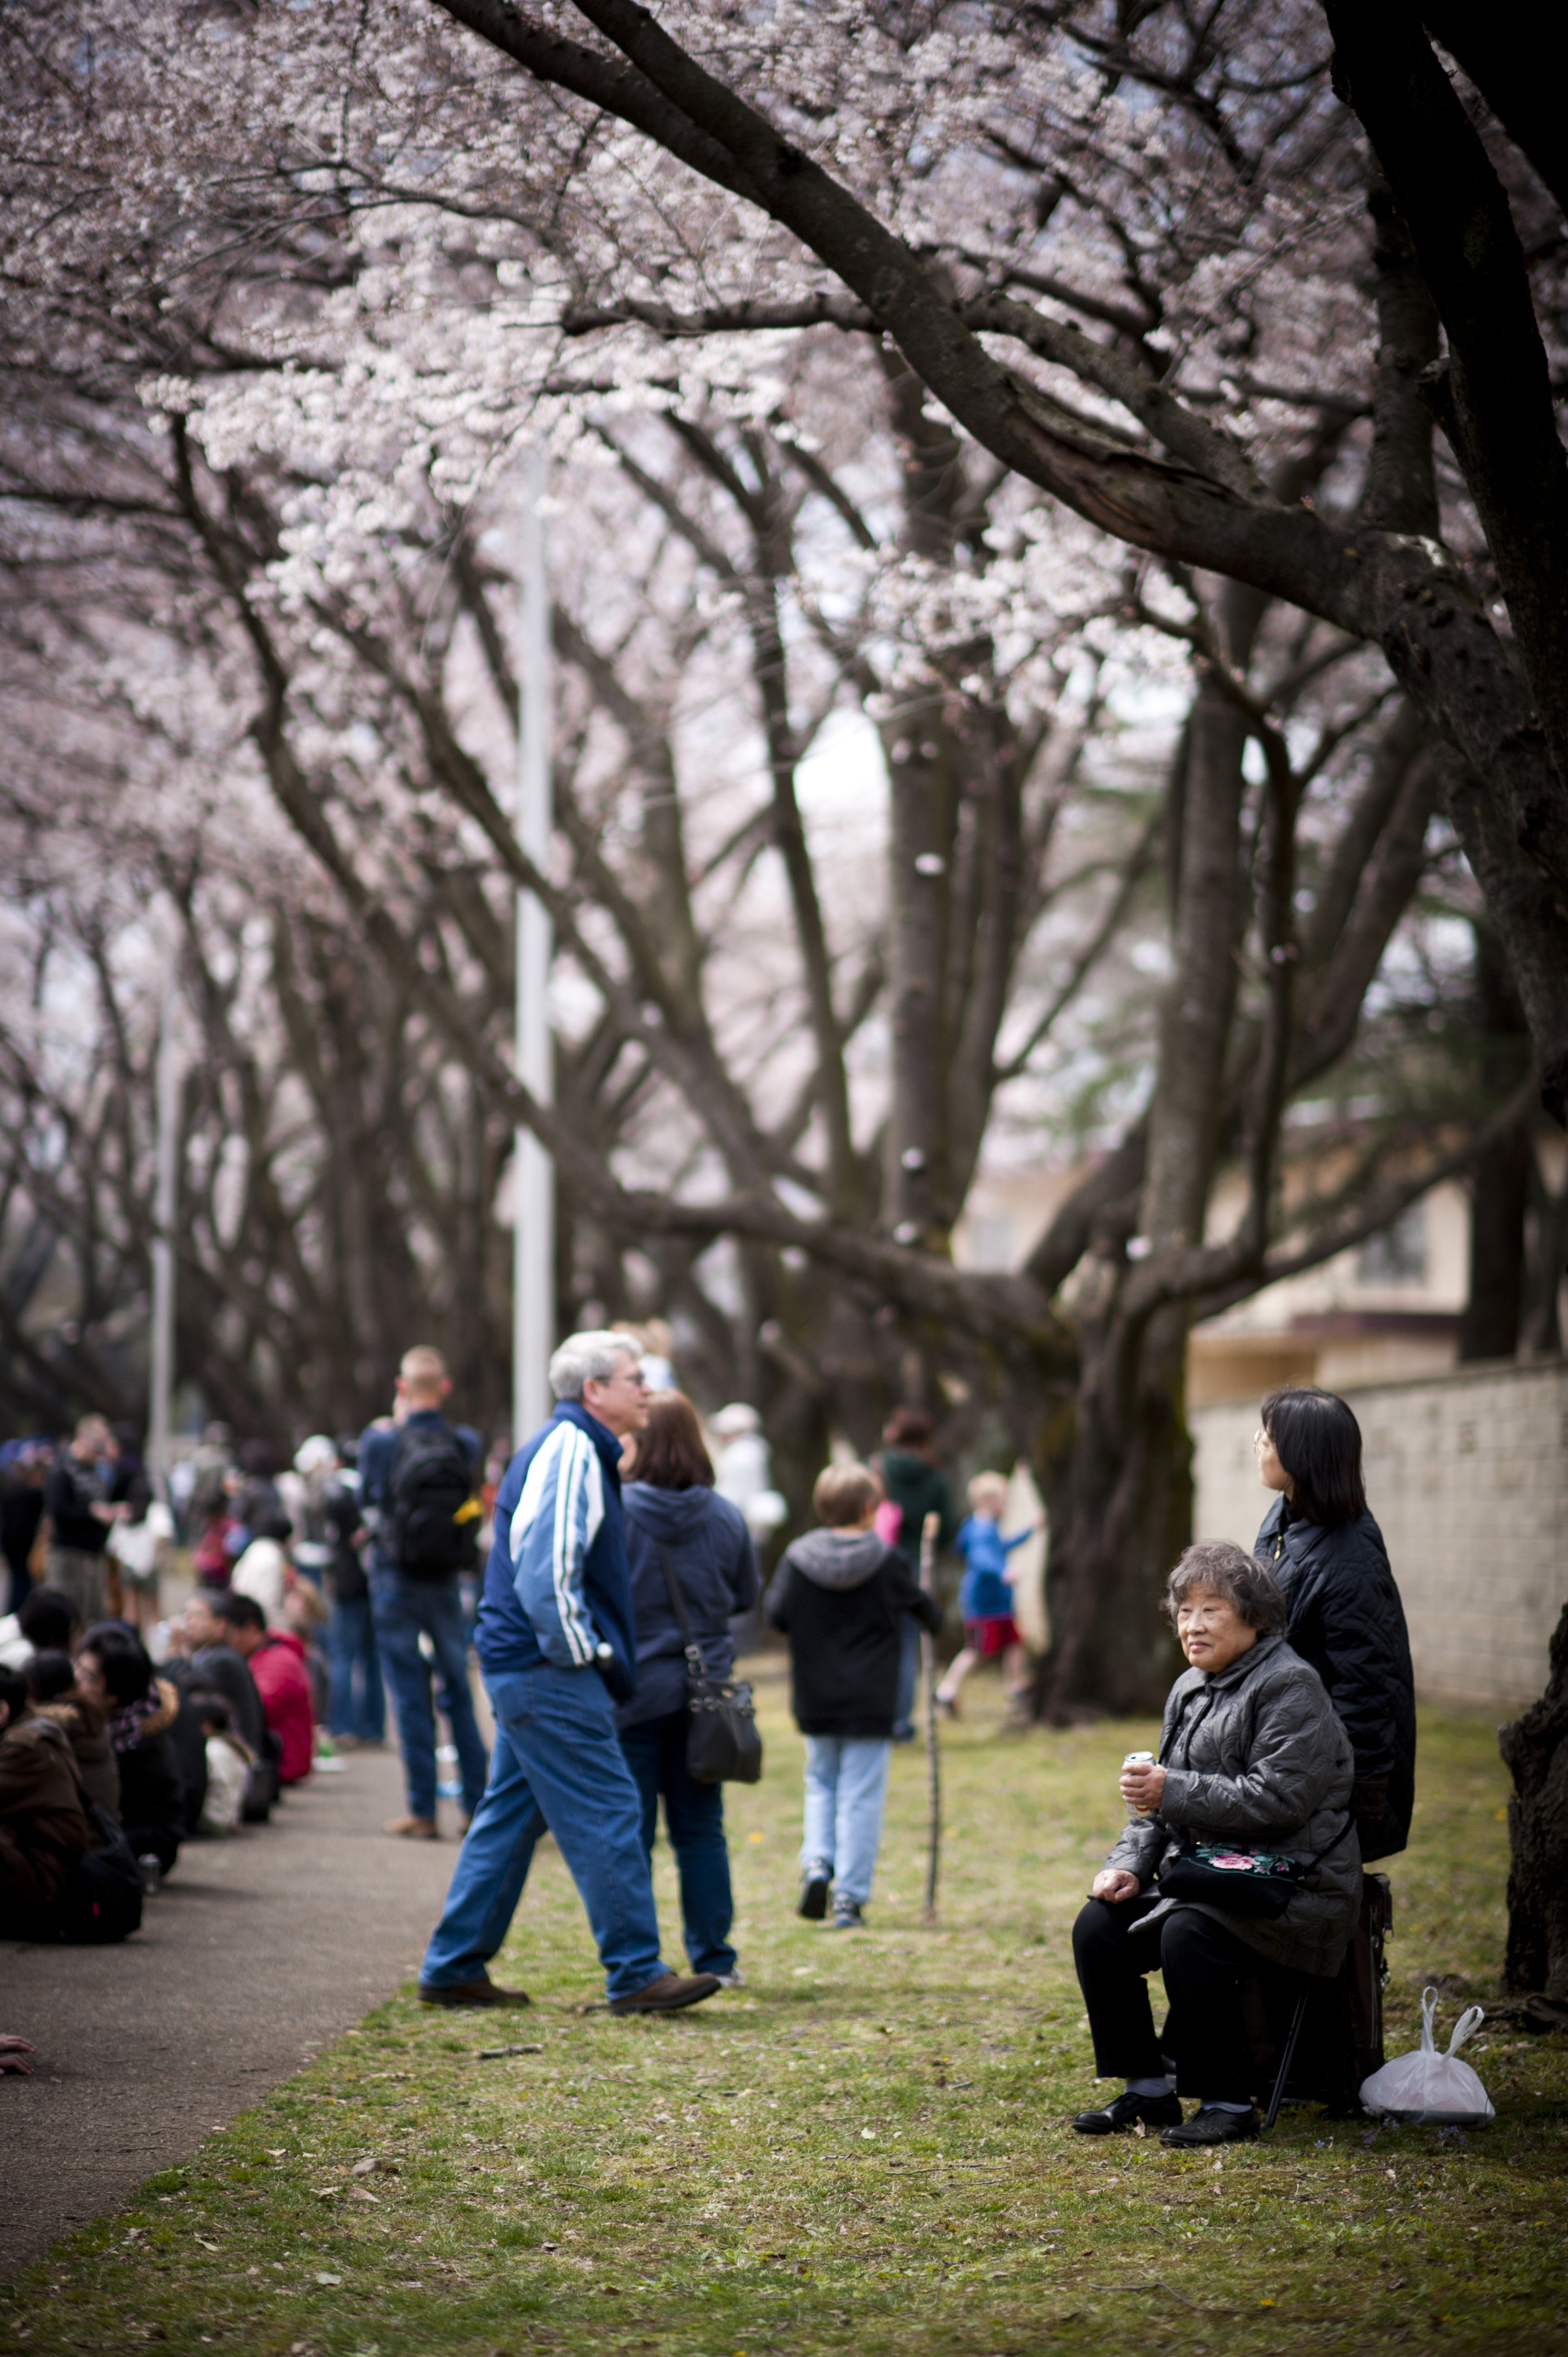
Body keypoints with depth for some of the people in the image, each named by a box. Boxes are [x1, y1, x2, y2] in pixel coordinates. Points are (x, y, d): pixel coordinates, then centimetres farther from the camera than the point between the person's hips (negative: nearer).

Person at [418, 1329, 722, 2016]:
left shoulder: (582, 1450, 18)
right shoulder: (568, 1451, -14)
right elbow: (545, 1570, -22)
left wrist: (603, 1656, 17)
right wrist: (589, 1653, -16)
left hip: (531, 1670, 11)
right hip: (548, 1673, -11)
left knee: (510, 1816, 12)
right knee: (607, 1814, -8)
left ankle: (453, 1969, 16)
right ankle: (636, 1974, -6)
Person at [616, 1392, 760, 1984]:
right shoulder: (727, 1518, -2)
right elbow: (746, 1596, 10)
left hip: (632, 1691, -3)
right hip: (703, 1691, 3)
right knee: (701, 1830, 12)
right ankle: (713, 1958, 14)